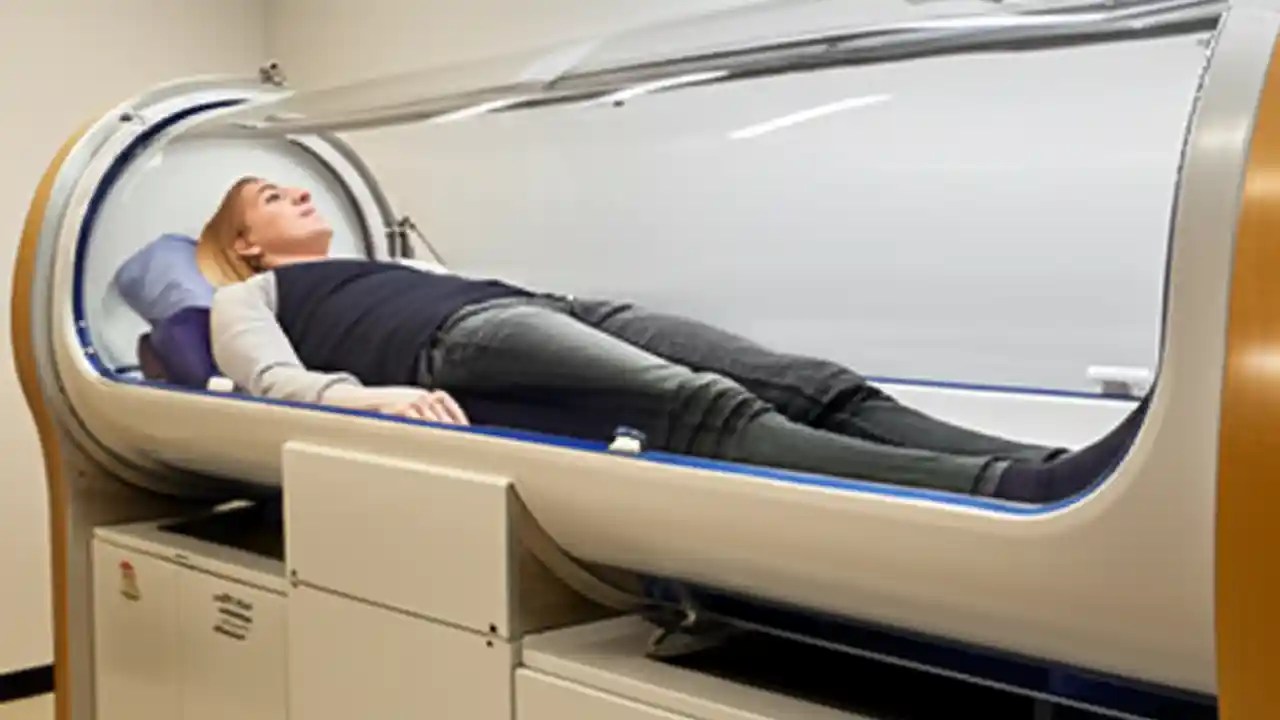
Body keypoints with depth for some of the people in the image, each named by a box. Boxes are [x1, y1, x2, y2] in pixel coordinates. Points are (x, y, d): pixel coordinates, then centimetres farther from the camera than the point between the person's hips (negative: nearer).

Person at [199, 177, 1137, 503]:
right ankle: (1019, 493, -55)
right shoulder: (251, 297, 26)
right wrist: (371, 395, -17)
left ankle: (1048, 470, -37)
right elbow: (275, 381, 5)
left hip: (549, 309, 7)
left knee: (817, 388, -20)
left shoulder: (390, 268, 43)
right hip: (456, 349, -7)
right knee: (703, 412, -36)